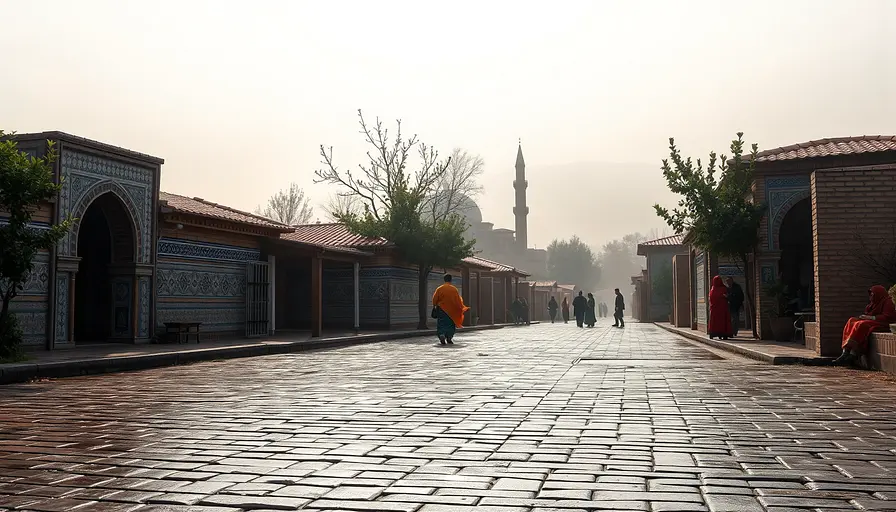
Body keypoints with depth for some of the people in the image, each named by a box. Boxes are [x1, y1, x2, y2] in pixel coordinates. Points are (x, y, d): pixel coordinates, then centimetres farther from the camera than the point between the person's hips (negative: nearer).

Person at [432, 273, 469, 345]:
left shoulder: (439, 289, -4)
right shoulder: (454, 289, -5)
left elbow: (434, 299, -2)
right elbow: (458, 300, -2)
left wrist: (434, 307, 13)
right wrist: (462, 308, 10)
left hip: (441, 310, 0)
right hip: (451, 310, 1)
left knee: (441, 324, 2)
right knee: (450, 324, 14)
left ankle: (441, 335, -22)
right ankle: (449, 338, 13)